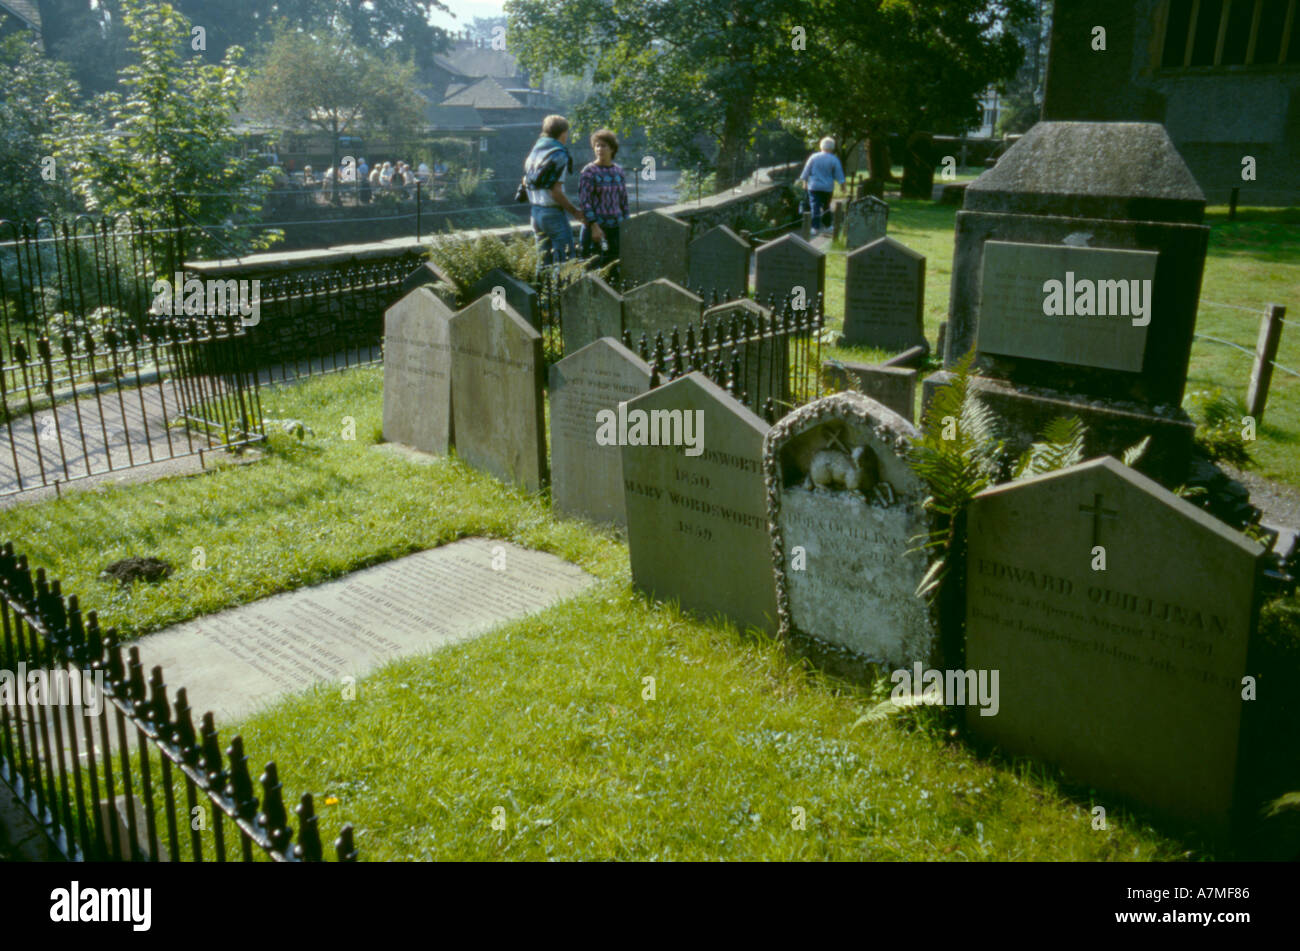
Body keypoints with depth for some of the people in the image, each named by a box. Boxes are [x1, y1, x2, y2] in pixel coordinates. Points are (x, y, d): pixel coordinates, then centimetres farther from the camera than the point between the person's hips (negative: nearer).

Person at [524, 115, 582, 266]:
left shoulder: (535, 150, 9)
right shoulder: (559, 155, -14)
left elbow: (525, 182, 15)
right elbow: (556, 192, -19)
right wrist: (575, 211, -9)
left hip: (535, 210, 8)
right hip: (553, 212, -8)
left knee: (544, 254, 15)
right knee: (564, 257, -3)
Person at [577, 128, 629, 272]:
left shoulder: (619, 171, 10)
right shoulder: (589, 171, -6)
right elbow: (583, 201, -11)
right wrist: (594, 226, -18)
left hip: (616, 227, 5)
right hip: (596, 226, -5)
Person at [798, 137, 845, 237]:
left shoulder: (814, 157, -3)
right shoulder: (834, 160, -6)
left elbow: (806, 171, 3)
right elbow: (839, 174, -3)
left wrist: (805, 182, 15)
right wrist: (843, 185, 5)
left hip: (814, 186, 0)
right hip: (827, 187, 0)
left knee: (815, 207, -2)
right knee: (826, 206, 17)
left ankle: (816, 228, -8)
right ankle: (825, 224, 23)